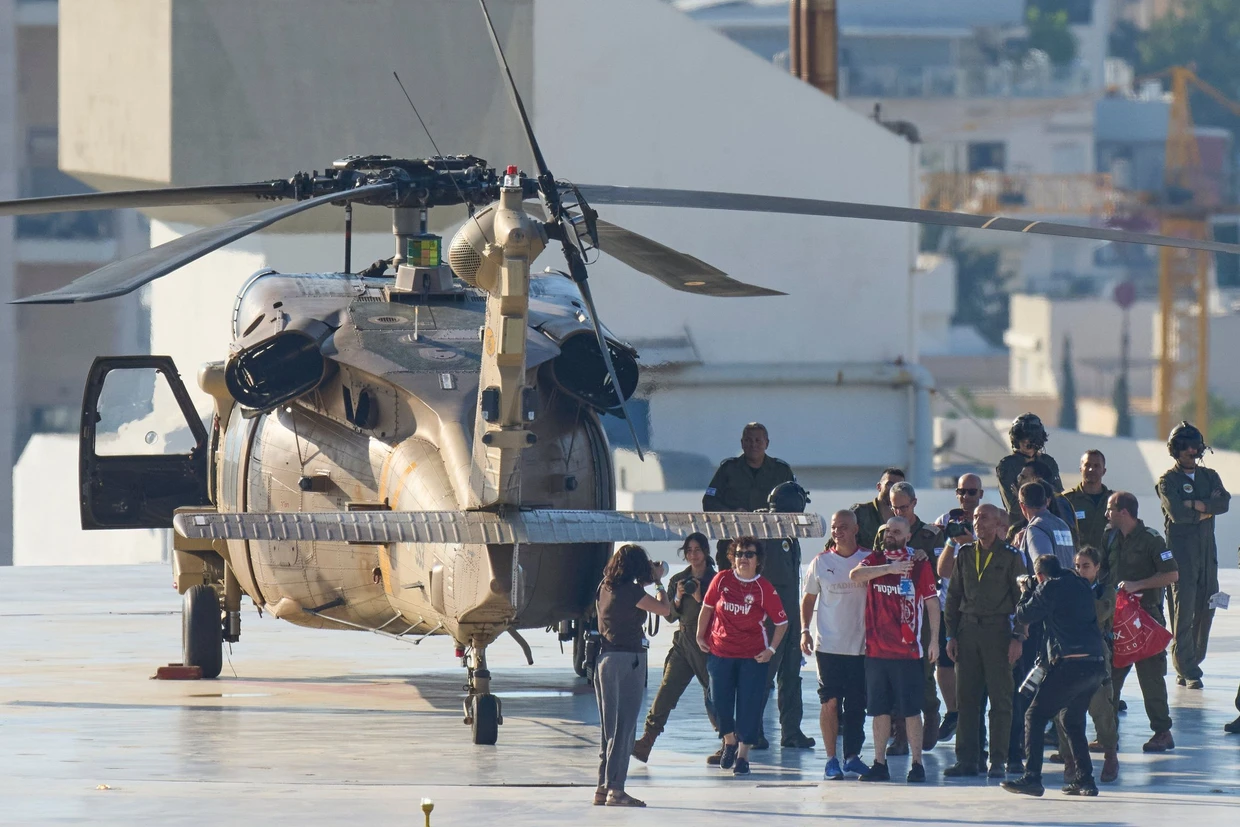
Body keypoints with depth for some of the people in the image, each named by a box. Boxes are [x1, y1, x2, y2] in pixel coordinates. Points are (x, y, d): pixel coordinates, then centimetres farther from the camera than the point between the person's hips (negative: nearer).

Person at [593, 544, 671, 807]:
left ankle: (603, 787, 16)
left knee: (609, 726, 14)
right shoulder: (631, 591, -13)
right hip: (628, 659, -8)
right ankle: (615, 790, -5)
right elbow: (664, 609, -9)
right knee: (624, 726, -4)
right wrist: (658, 581, 6)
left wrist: (650, 580, 26)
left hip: (605, 657, 8)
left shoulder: (605, 588, 9)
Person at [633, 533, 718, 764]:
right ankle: (646, 742, -11)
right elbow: (670, 616, 10)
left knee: (712, 696, 0)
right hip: (683, 644, 4)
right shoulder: (678, 580, 10)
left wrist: (700, 599, -18)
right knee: (666, 690, -7)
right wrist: (678, 599, -8)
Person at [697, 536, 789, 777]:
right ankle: (729, 742, 31)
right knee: (720, 701, 5)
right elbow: (707, 606, 12)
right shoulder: (722, 580, -1)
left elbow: (782, 622, 0)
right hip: (720, 653, 2)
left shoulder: (764, 588, -7)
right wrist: (700, 635, 8)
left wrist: (771, 649, -7)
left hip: (753, 657, -2)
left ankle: (742, 755, 6)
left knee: (749, 705, -4)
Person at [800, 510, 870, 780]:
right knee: (830, 702, -5)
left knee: (857, 704, 6)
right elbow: (808, 599, 11)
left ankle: (853, 756, 17)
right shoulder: (820, 563, 2)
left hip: (860, 645, 1)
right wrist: (804, 630, 0)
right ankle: (831, 760, 0)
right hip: (828, 645, -1)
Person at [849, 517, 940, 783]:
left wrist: (934, 640, -2)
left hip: (907, 651, -3)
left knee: (911, 709, -2)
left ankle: (917, 764, 2)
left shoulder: (920, 564, 2)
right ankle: (879, 764, 13)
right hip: (876, 648, 3)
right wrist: (889, 568, -20)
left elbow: (932, 603, 3)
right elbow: (855, 575, -11)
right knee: (879, 709, 7)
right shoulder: (874, 560, 9)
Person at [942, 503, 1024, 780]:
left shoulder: (1010, 557, 0)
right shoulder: (965, 555, 12)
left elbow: (1021, 599, 0)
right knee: (966, 697, 3)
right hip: (968, 630, 4)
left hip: (998, 631, -4)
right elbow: (954, 596, 15)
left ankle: (998, 761, 1)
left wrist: (1017, 637, -8)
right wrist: (951, 635, 7)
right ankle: (966, 759, 6)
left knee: (1000, 698, -2)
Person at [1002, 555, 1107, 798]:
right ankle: (1085, 780, 17)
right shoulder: (1081, 586, 19)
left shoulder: (1051, 588, -2)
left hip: (1070, 664, -8)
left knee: (1035, 716, -4)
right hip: (1096, 663, 8)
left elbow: (1024, 616, 4)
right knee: (1072, 721, 22)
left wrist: (1026, 593, 23)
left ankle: (1032, 778, -15)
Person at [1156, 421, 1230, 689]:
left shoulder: (1209, 476, 16)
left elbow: (1224, 503, -3)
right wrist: (1206, 510, -6)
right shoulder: (1167, 480, 1)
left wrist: (1194, 504, -13)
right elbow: (1176, 513, -15)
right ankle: (1187, 671, -10)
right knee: (1184, 610, -10)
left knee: (1206, 609, 4)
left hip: (1207, 550, 5)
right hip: (1180, 551, -5)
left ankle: (1191, 664, 14)